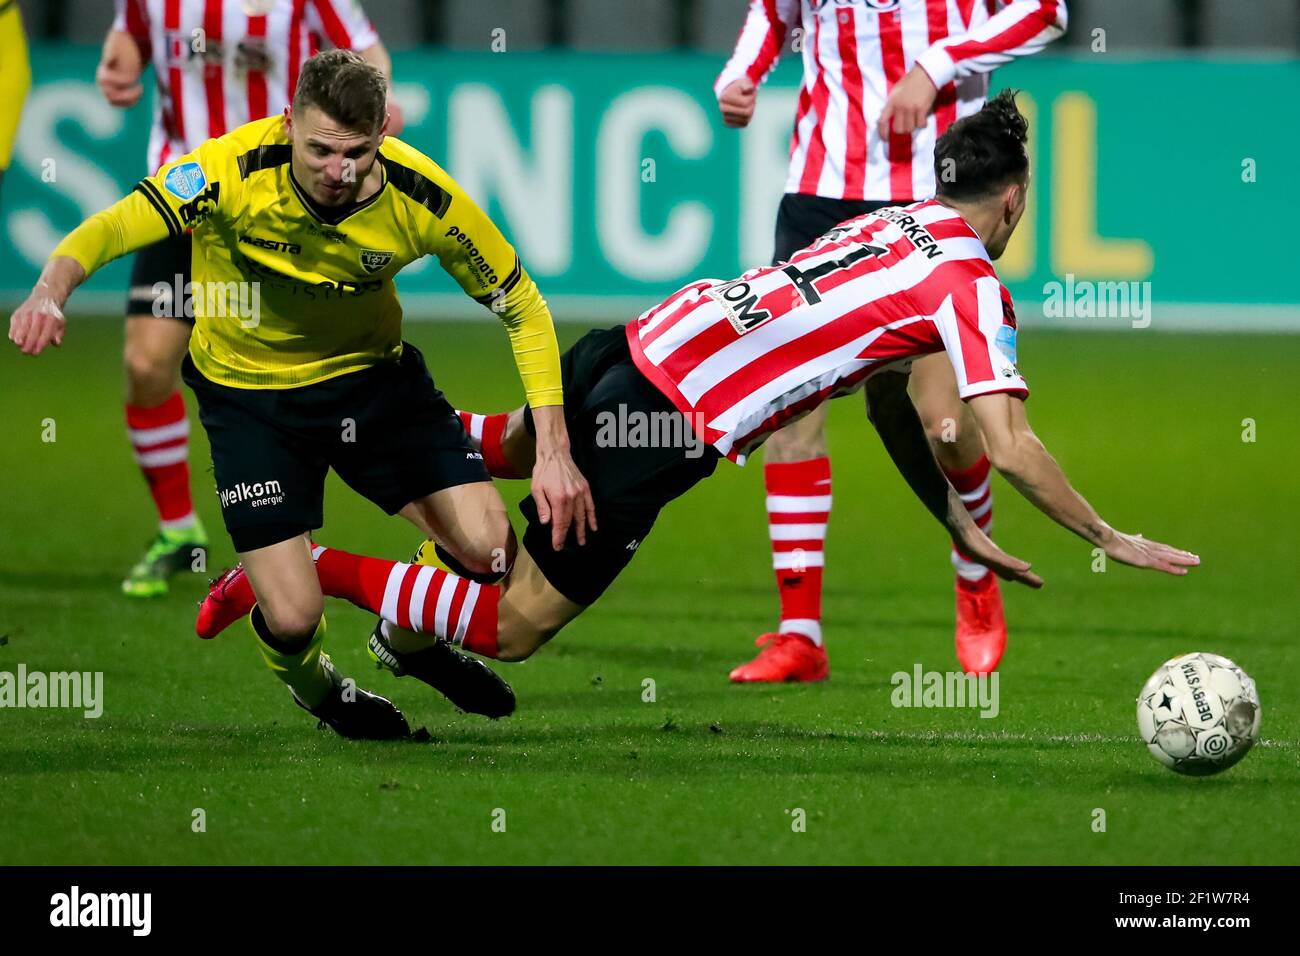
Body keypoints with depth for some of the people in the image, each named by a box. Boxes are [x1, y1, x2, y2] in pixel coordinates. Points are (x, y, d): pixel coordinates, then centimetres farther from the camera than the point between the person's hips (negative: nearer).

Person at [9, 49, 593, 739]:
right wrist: (51, 291, -52)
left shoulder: (421, 196, -22)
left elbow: (523, 307, -11)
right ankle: (310, 683, 29)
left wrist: (553, 451, -19)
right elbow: (112, 228, -29)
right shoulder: (233, 171, -29)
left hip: (374, 373, 2)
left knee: (490, 552, -14)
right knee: (294, 621, -12)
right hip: (248, 391, -2)